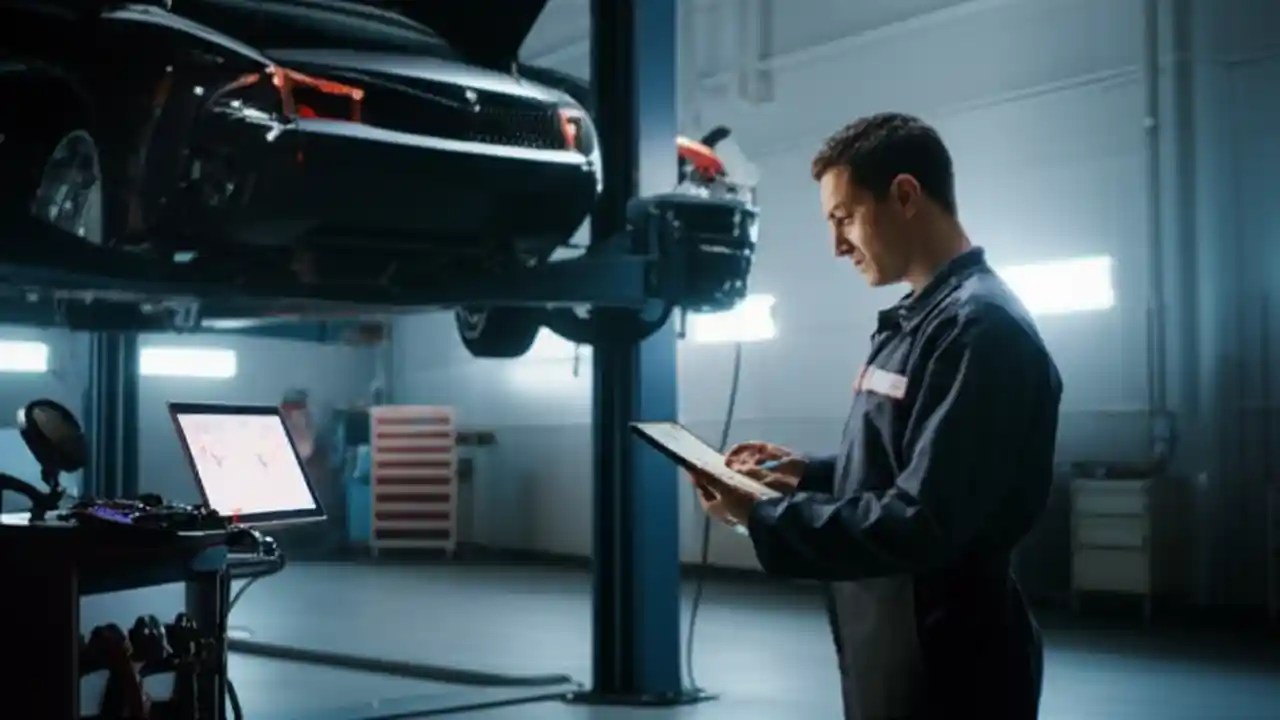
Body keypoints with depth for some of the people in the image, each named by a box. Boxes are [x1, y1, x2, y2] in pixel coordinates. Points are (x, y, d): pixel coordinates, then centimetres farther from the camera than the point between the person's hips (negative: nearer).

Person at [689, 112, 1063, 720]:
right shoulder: (915, 323, 12)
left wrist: (761, 516, -20)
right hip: (887, 656, 9)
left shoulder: (980, 329, -20)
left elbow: (920, 524, -26)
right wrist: (807, 474, 8)